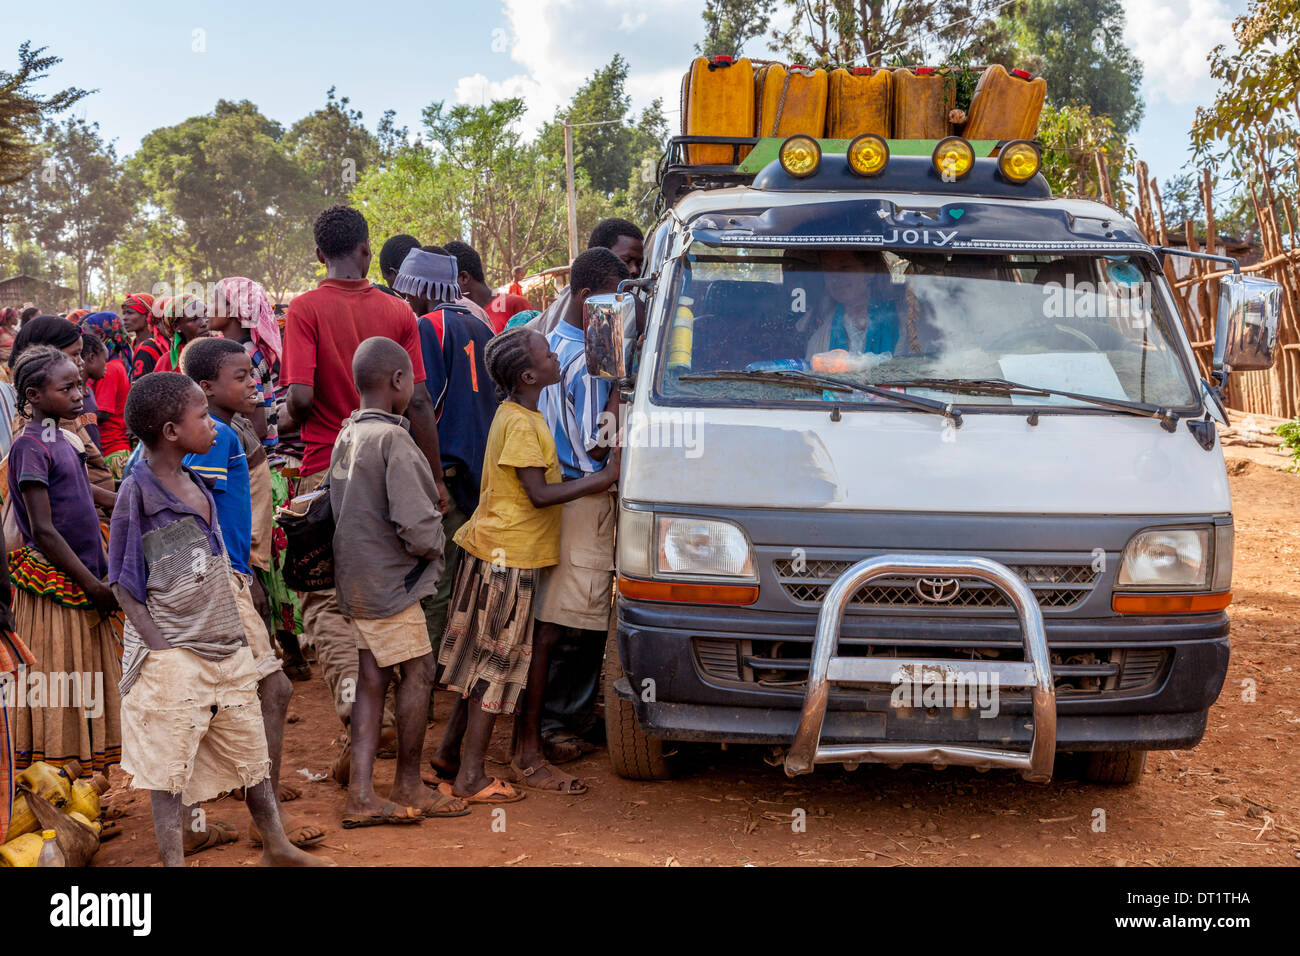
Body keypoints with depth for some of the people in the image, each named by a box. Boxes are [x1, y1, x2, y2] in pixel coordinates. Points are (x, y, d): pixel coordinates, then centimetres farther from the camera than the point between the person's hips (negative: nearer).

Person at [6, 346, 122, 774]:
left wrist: (108, 575, 13)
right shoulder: (30, 447, -14)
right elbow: (43, 531, -18)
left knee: (89, 688, 13)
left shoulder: (66, 442, 11)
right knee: (56, 691, -1)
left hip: (83, 588, 8)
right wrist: (94, 585, -16)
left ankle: (85, 773, 23)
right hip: (52, 589, -8)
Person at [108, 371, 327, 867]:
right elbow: (123, 584, -11)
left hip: (226, 647, 8)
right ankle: (173, 858, 10)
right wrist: (161, 647, -18)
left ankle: (277, 846, 30)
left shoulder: (195, 485, 9)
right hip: (174, 654, -8)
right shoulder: (137, 494, -13)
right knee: (169, 764, 1)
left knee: (251, 749, 16)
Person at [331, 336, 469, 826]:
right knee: (418, 673, 3)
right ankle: (408, 789, 13)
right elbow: (415, 523, -24)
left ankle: (361, 795, 9)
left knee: (372, 679, 10)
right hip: (390, 582, -8)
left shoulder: (347, 436, 8)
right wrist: (434, 546, -2)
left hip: (355, 578, 9)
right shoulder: (393, 440, -19)